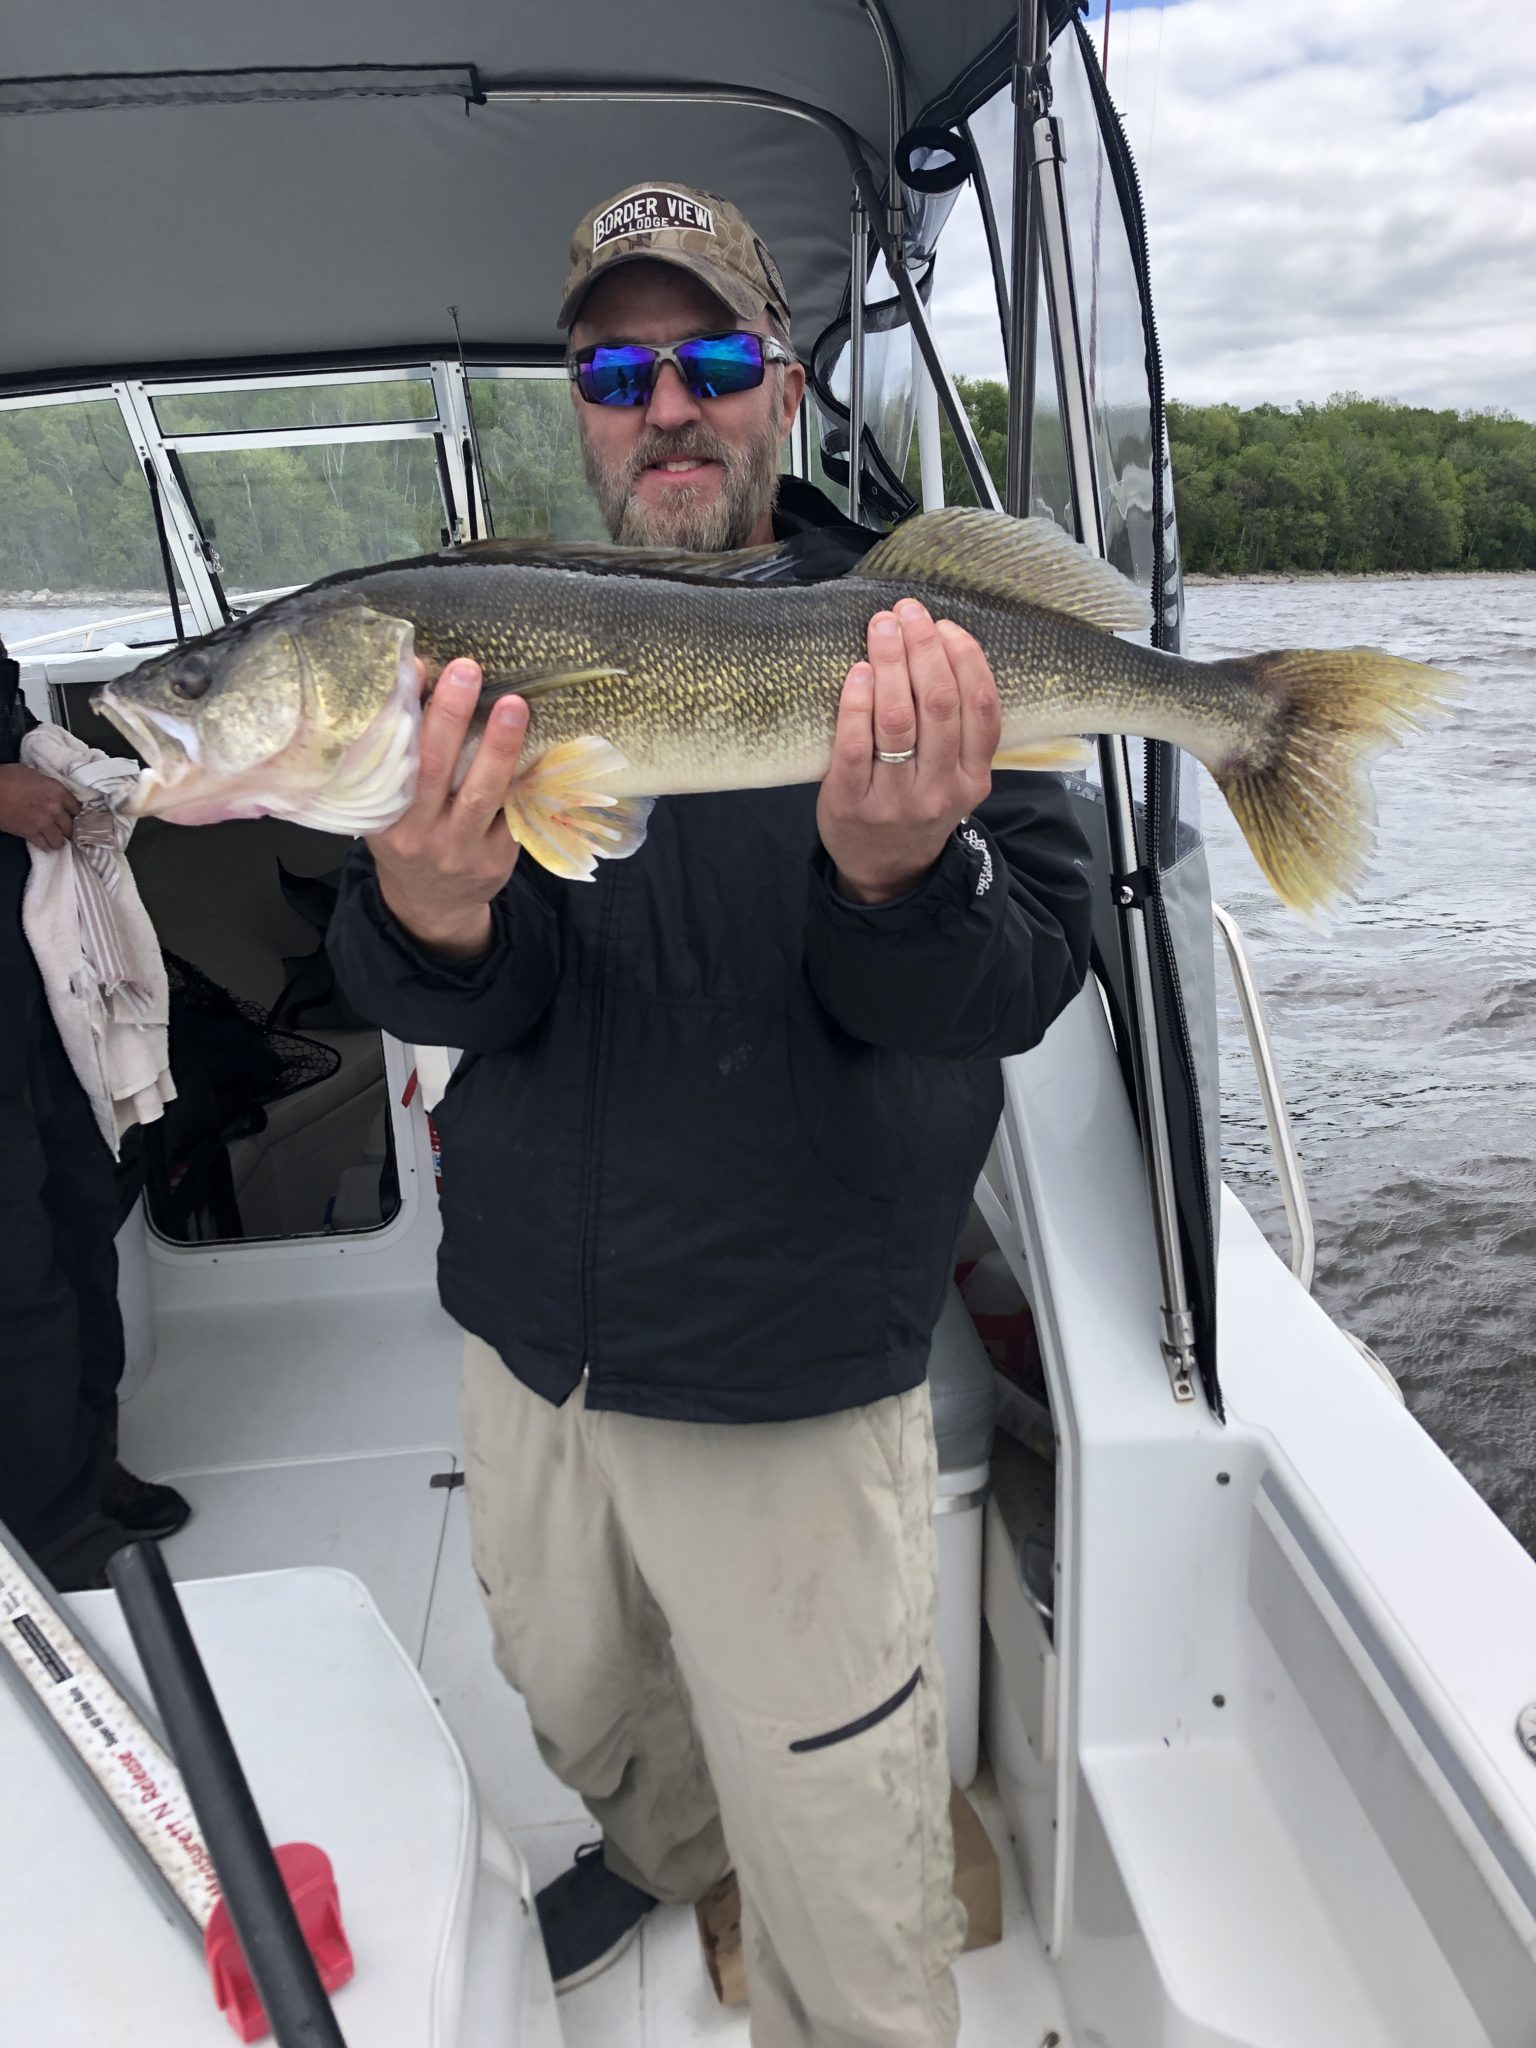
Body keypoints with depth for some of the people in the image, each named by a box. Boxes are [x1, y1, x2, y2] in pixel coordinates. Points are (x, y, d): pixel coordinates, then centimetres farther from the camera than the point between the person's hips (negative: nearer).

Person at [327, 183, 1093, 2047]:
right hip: (528, 1339, 5)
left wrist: (900, 876, -38)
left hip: (787, 1389, -4)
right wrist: (435, 925, -31)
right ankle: (663, 1851, 63)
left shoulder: (910, 639, -8)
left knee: (845, 1899, 11)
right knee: (578, 1712, 30)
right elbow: (444, 999, -8)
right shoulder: (499, 641, 1)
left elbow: (1024, 980, -16)